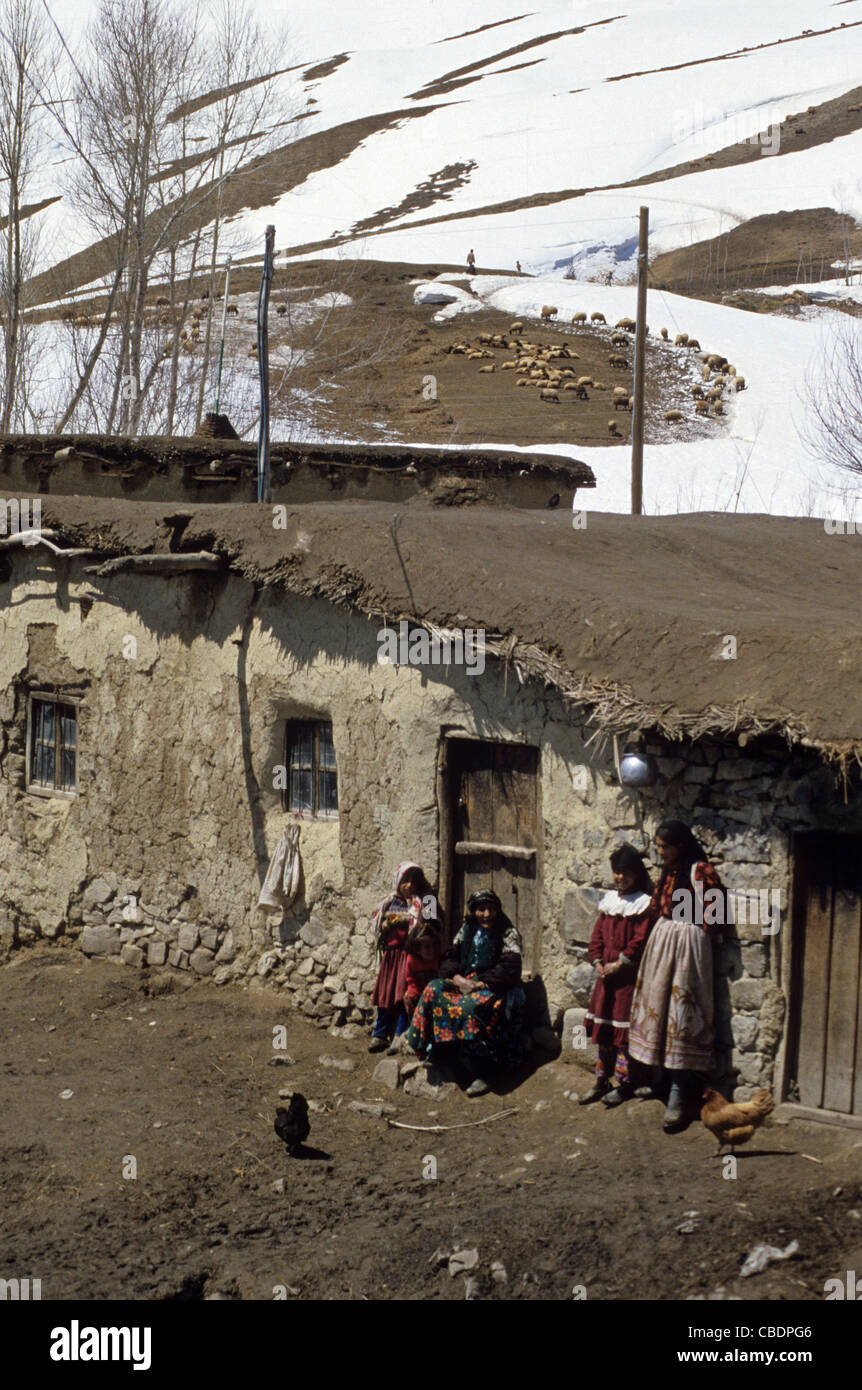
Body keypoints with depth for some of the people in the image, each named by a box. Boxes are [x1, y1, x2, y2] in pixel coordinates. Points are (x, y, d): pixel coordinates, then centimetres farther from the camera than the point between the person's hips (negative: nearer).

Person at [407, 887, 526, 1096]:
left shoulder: (508, 934, -2)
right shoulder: (467, 930, 13)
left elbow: (509, 969, -14)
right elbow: (449, 958, 11)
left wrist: (480, 984, -21)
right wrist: (457, 978, -10)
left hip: (494, 988, -6)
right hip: (463, 982, 6)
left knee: (469, 1005, -35)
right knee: (434, 991, -20)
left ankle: (480, 1075, -32)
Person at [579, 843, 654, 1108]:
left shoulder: (643, 904, -8)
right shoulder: (609, 900, 11)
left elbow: (640, 940, -15)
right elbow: (598, 934, 12)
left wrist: (619, 964, -16)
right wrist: (598, 963, -1)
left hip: (628, 975, -6)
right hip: (606, 974, 6)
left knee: (623, 1029, -4)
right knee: (603, 1028, 11)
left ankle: (625, 1083, 6)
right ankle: (602, 1081, 20)